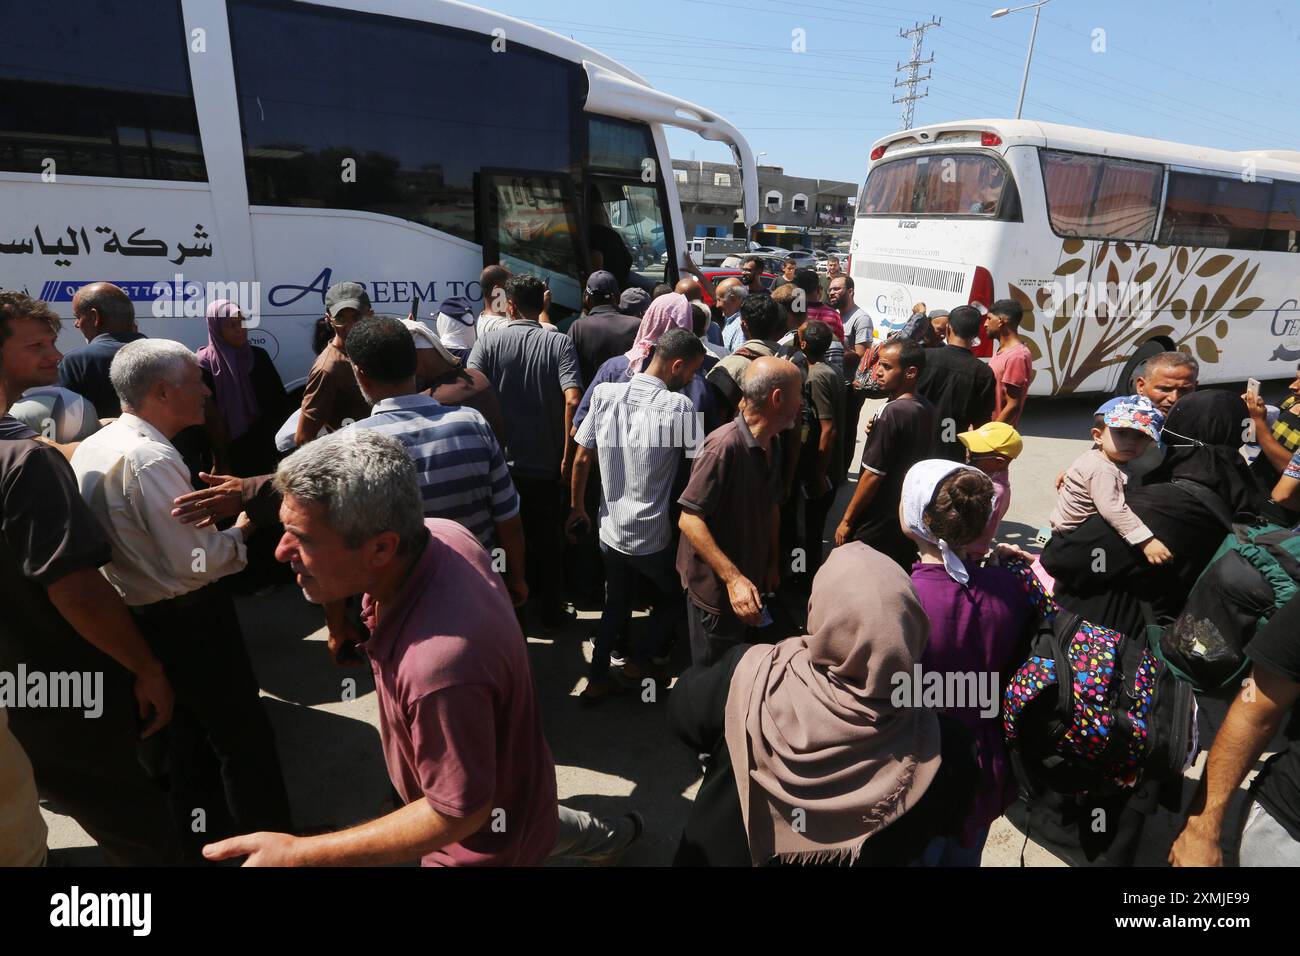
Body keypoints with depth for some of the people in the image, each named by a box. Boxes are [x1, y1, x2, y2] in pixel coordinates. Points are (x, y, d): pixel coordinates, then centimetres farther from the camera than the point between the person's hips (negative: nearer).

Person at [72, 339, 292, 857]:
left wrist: (202, 510, 13)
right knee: (244, 736, 5)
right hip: (188, 620, -10)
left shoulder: (91, 447, 4)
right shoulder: (151, 458, -26)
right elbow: (195, 562, -27)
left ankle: (198, 828, 45)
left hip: (138, 615, 10)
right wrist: (239, 531, -10)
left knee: (190, 723, 27)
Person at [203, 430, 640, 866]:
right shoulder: (438, 532, -22)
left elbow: (461, 814, -31)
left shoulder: (441, 665, -46)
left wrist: (300, 853, -28)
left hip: (486, 845, -8)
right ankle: (607, 835, 62)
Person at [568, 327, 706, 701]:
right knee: (674, 596, 25)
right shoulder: (678, 406, -18)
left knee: (616, 605, 25)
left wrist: (577, 508, 13)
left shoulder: (605, 394, -4)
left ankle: (597, 679, 30)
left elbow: (581, 459, 1)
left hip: (610, 530, 5)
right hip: (652, 537, -5)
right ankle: (640, 659, 26)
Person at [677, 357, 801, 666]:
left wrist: (773, 563, 16)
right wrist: (733, 579, -31)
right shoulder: (725, 446, -27)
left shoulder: (772, 444, 3)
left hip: (751, 582, 8)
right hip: (717, 591, -8)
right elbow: (689, 519, -28)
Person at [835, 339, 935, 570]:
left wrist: (847, 520, -12)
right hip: (909, 518, 8)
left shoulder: (891, 412, -21)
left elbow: (873, 474, -20)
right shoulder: (926, 408, 3)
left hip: (877, 525, -8)